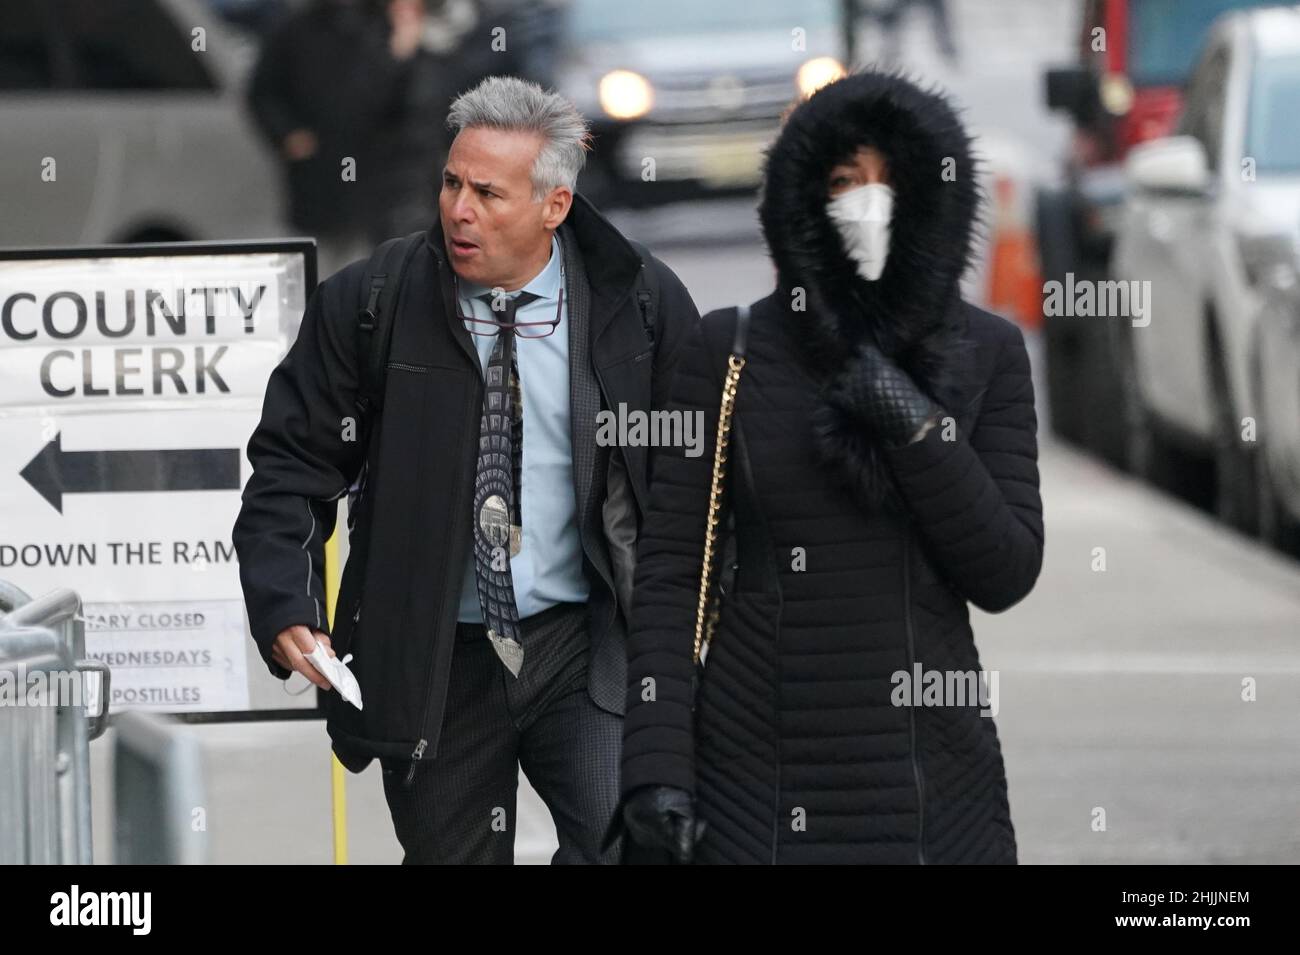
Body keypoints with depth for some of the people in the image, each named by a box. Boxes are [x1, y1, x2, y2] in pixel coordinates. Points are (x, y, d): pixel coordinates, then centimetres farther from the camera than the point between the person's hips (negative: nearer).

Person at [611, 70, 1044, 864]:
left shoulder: (987, 354, 3)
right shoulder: (729, 350, 0)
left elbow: (1006, 575, -2)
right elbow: (670, 568, -2)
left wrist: (919, 428, -15)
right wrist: (656, 763, -10)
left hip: (932, 772, 1)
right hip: (757, 767, -1)